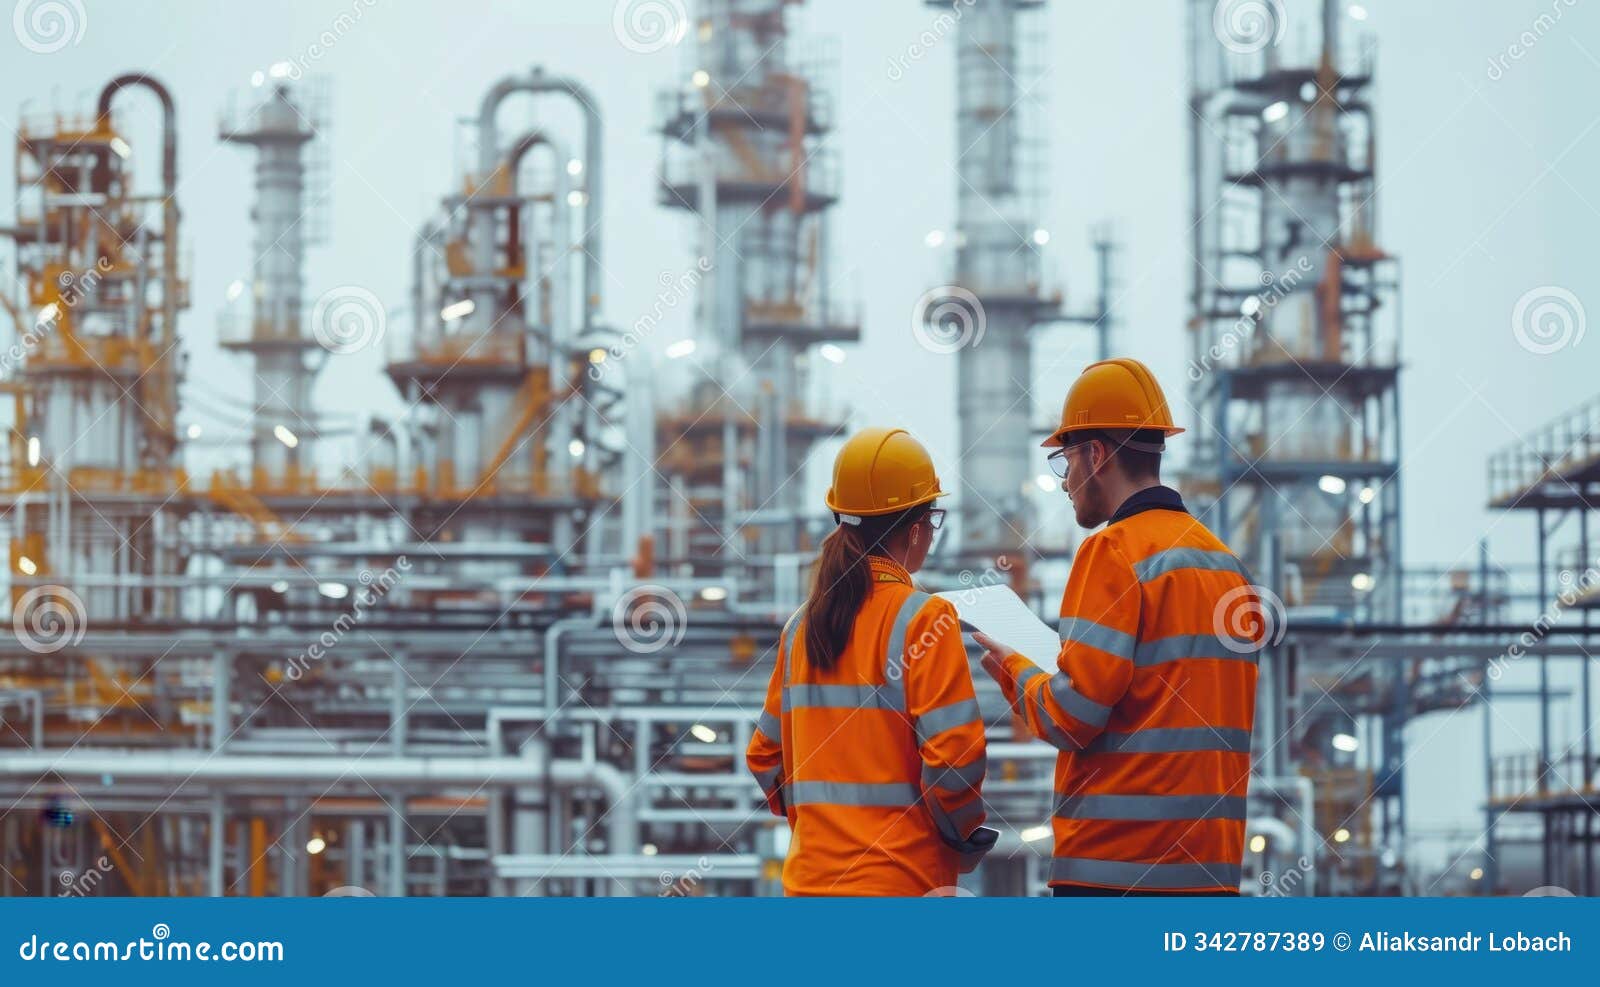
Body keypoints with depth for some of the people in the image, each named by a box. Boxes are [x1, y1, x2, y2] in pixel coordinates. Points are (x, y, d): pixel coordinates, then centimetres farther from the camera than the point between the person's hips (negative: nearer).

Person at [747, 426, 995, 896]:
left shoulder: (801, 625, 11)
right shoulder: (923, 619, -8)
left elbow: (765, 754, 15)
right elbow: (953, 751, -14)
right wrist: (965, 837, 1)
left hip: (809, 877, 7)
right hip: (900, 876, -6)